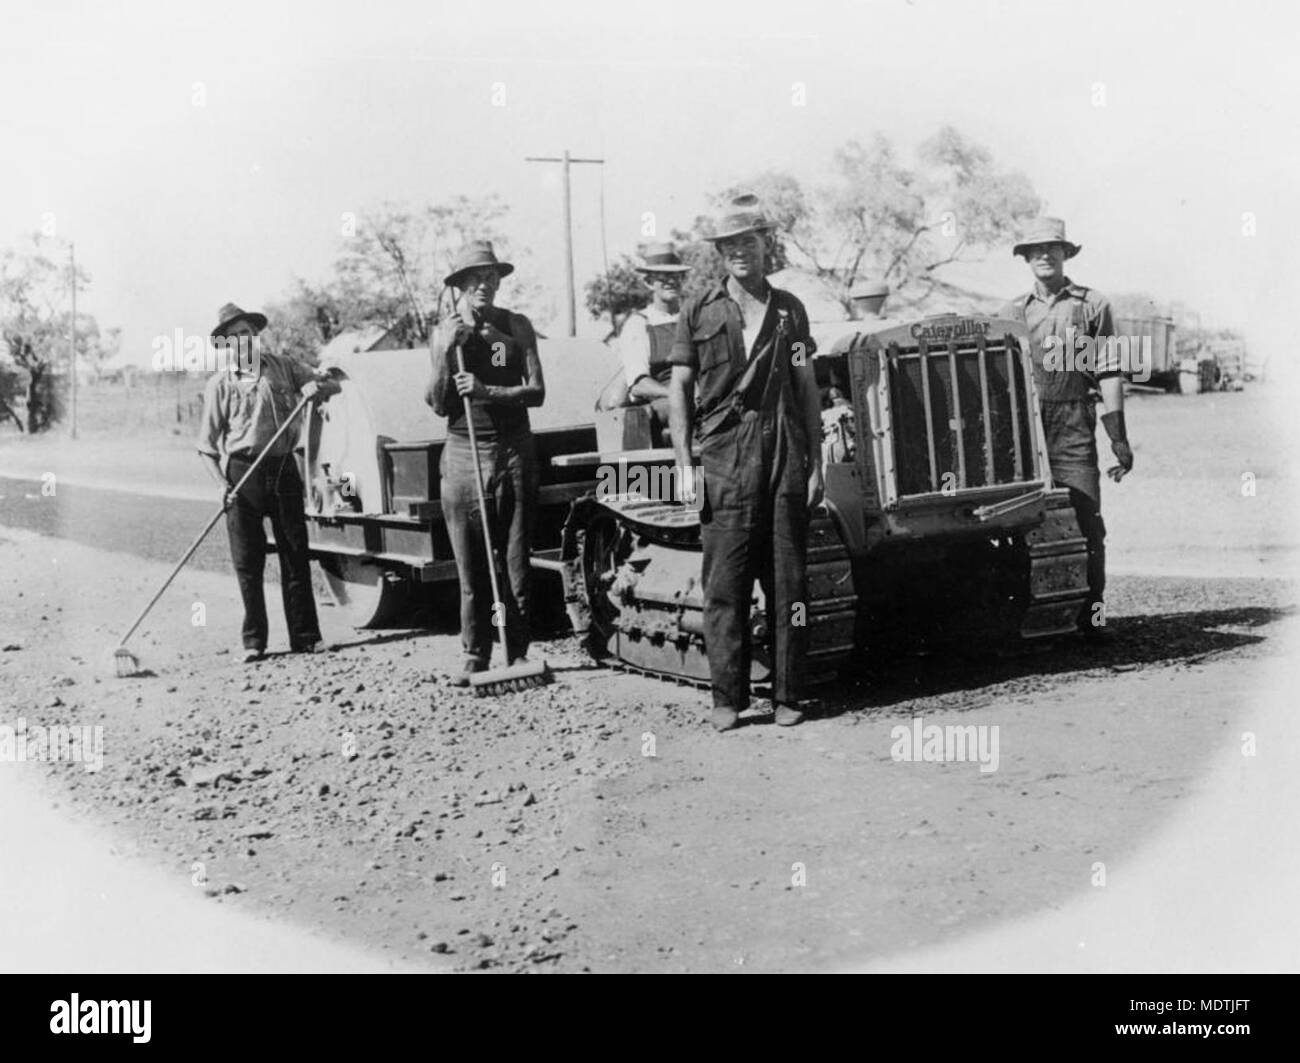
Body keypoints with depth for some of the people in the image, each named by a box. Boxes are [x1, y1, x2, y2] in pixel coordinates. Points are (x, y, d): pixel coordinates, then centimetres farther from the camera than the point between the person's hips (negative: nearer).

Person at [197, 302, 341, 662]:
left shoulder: (284, 367, 9)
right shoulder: (219, 383, 3)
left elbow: (332, 384, 15)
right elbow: (207, 445, 1)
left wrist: (319, 387, -9)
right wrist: (221, 483, -13)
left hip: (282, 468, 2)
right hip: (242, 472, -2)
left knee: (296, 555, 3)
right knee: (247, 561, 0)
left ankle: (305, 636, 9)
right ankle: (253, 641, 9)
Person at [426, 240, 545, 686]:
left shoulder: (517, 327, 4)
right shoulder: (445, 332, 6)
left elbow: (537, 392, -4)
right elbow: (438, 405, 2)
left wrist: (486, 390, -17)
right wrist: (446, 353, -10)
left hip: (513, 451, 0)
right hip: (463, 452, 1)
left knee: (516, 559, 2)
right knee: (470, 564, 1)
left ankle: (518, 653, 10)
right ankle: (474, 656, 9)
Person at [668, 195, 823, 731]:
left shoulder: (789, 310, 13)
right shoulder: (700, 311, 7)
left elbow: (808, 390, 12)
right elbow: (679, 389, 5)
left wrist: (815, 463, 6)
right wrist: (684, 465, -3)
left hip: (785, 458, 2)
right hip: (723, 461, -2)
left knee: (788, 582, 2)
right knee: (724, 585, -3)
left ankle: (787, 696, 10)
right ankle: (727, 698, 4)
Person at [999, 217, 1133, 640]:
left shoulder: (1092, 304, 6)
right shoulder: (1013, 312, 14)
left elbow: (1108, 374, 2)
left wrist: (1118, 438, -3)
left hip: (1074, 430, -2)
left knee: (1086, 523, -7)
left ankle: (1091, 614, 0)